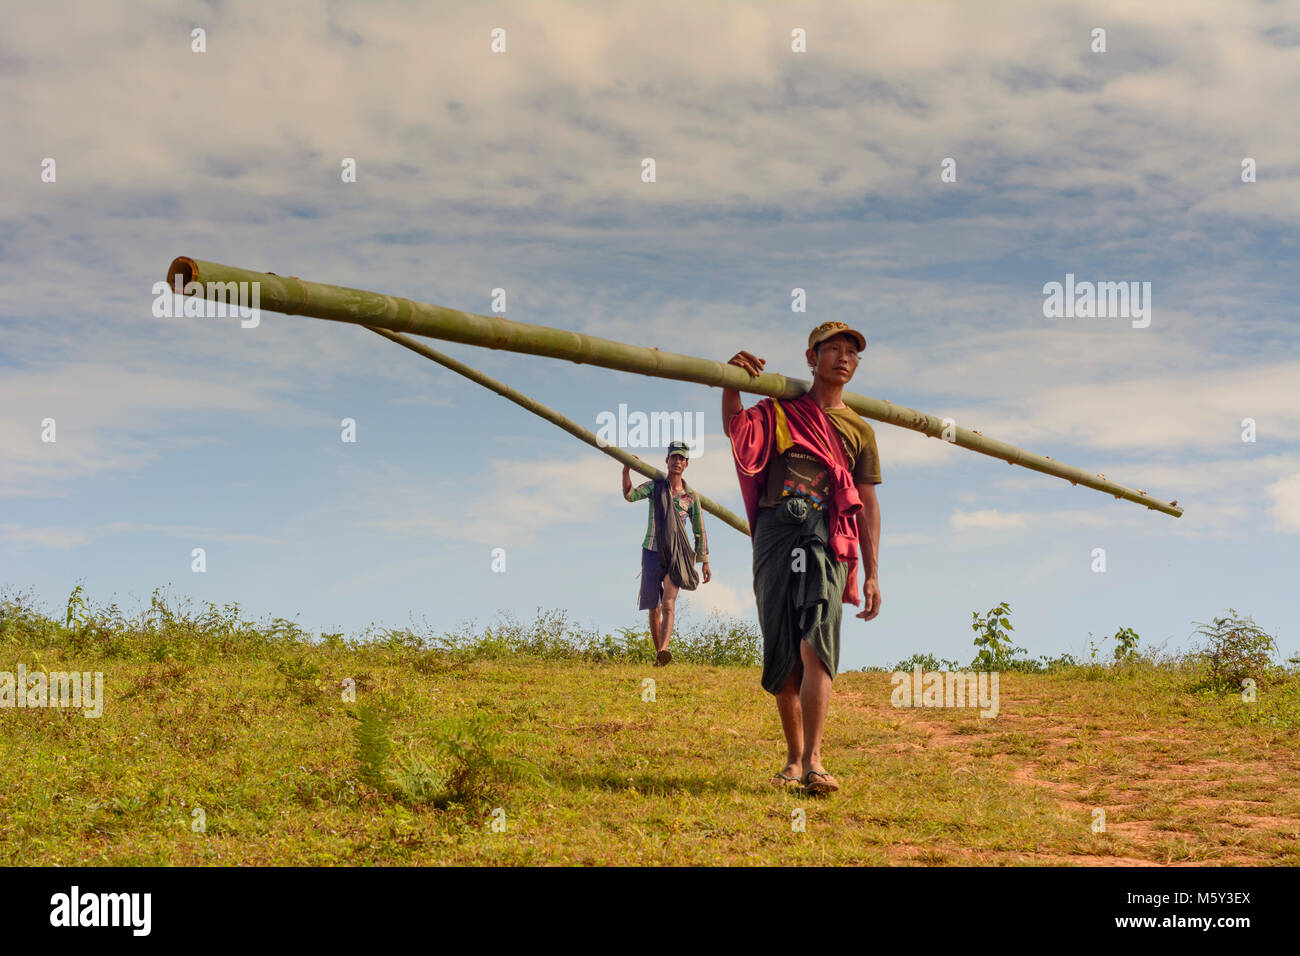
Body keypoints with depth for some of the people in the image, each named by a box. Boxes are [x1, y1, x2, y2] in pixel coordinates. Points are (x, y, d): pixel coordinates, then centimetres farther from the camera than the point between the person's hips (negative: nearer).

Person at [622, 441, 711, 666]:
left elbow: (699, 531, 11)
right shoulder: (655, 486, 5)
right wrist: (626, 472, -30)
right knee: (654, 608, 7)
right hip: (652, 552, 1)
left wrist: (705, 562, 11)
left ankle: (663, 651, -36)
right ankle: (657, 652, 19)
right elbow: (630, 495, -14)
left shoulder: (691, 497, 5)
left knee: (668, 604, -19)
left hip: (676, 555, -1)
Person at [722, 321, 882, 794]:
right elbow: (736, 429, -6)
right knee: (782, 655, 3)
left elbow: (867, 506, 15)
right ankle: (793, 759, 16)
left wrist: (872, 575, 9)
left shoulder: (859, 430, 18)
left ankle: (813, 761, -21)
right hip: (775, 533, 0)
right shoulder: (780, 412, 15)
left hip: (827, 541, 0)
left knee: (815, 646, -19)